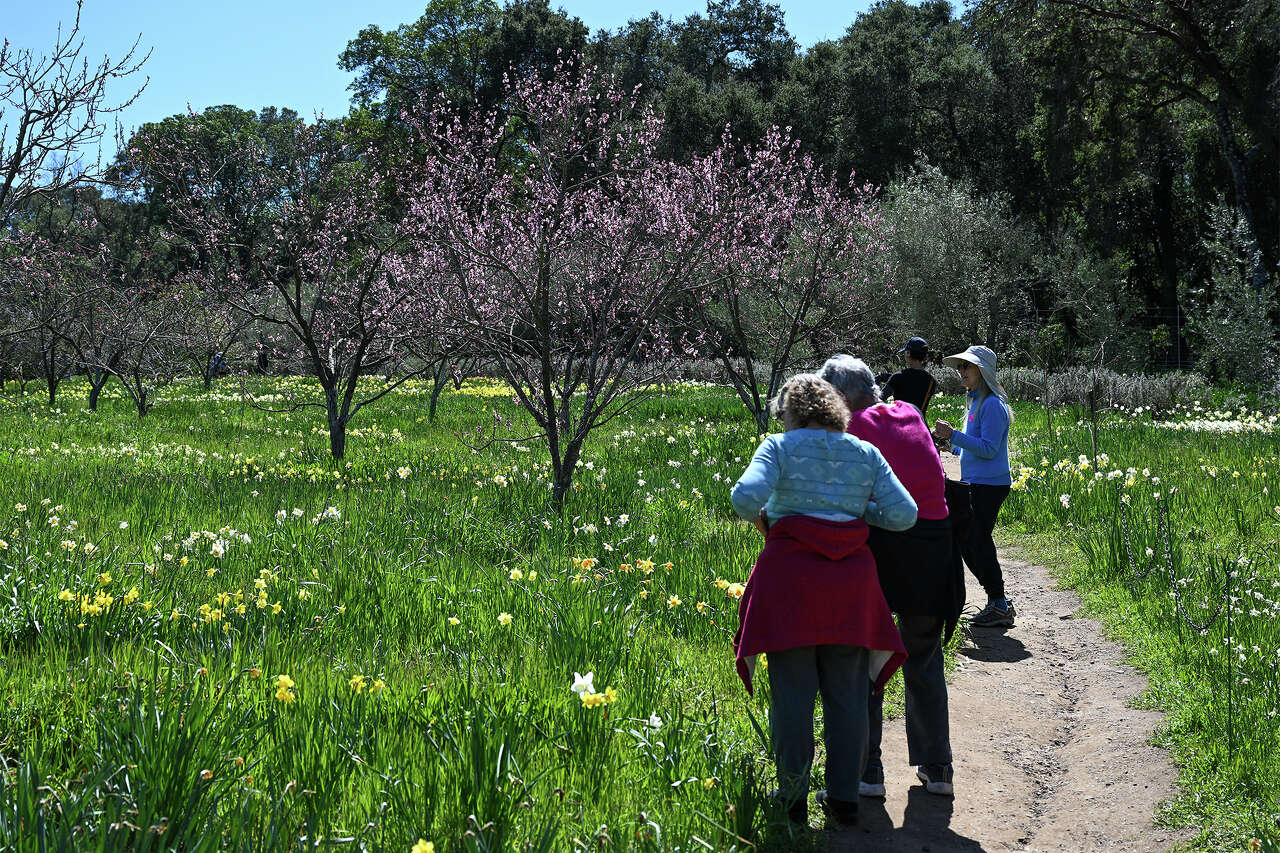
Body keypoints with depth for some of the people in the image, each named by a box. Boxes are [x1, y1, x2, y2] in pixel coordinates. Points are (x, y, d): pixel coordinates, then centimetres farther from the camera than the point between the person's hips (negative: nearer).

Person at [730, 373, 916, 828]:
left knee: (792, 693, 5)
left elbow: (745, 496, -16)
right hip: (851, 578, 3)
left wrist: (760, 517, 4)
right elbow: (904, 514, 1)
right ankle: (844, 797, 18)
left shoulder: (780, 446, 0)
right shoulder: (865, 453, 10)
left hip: (791, 575, -3)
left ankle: (792, 798, 13)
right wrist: (858, 509, 15)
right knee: (847, 693, 11)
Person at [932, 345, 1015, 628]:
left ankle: (1000, 607, 2)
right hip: (976, 484, 10)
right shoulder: (976, 402, 17)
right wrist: (950, 443, 11)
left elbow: (989, 448, -21)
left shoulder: (992, 405, -14)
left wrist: (954, 435, -23)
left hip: (989, 485, -10)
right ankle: (997, 601, 21)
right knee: (964, 542, 13)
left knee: (978, 543, -7)